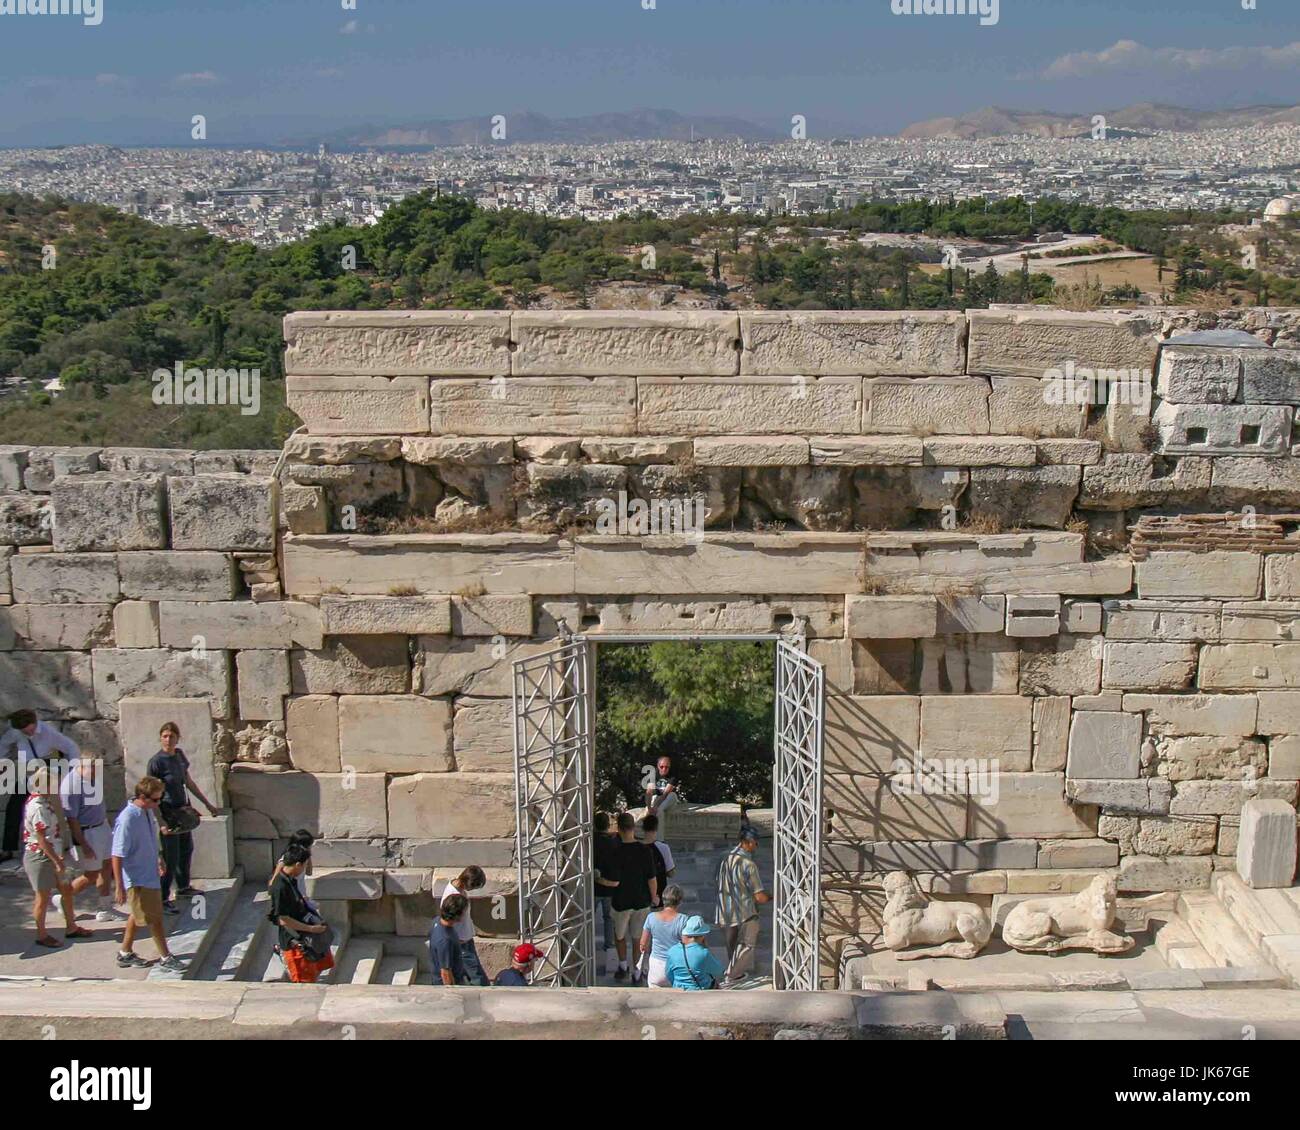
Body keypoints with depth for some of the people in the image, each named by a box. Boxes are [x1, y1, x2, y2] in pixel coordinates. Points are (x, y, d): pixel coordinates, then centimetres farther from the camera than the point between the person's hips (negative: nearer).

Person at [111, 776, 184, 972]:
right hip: (138, 880, -9)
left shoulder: (149, 811, -1)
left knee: (138, 915, 21)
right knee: (155, 919, 1)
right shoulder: (127, 819, -27)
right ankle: (166, 958, 14)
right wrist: (119, 887, -24)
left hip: (150, 874, 9)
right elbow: (117, 855, -25)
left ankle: (125, 953, 35)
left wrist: (159, 859, 28)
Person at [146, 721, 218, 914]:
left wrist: (207, 804, 18)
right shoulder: (156, 762, -19)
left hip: (183, 810, 8)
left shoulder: (179, 754, 2)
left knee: (187, 849, 21)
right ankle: (163, 899, 5)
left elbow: (189, 782, 14)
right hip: (168, 813, -8)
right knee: (171, 858, -4)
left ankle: (183, 887, 39)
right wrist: (161, 823, -25)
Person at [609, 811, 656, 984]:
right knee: (639, 938, 15)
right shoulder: (645, 850, -14)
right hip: (641, 901, 2)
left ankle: (623, 966, 30)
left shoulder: (615, 851, -18)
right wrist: (654, 897, 6)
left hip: (621, 902, -2)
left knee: (620, 935, 22)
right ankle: (637, 972, 20)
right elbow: (651, 878, -8)